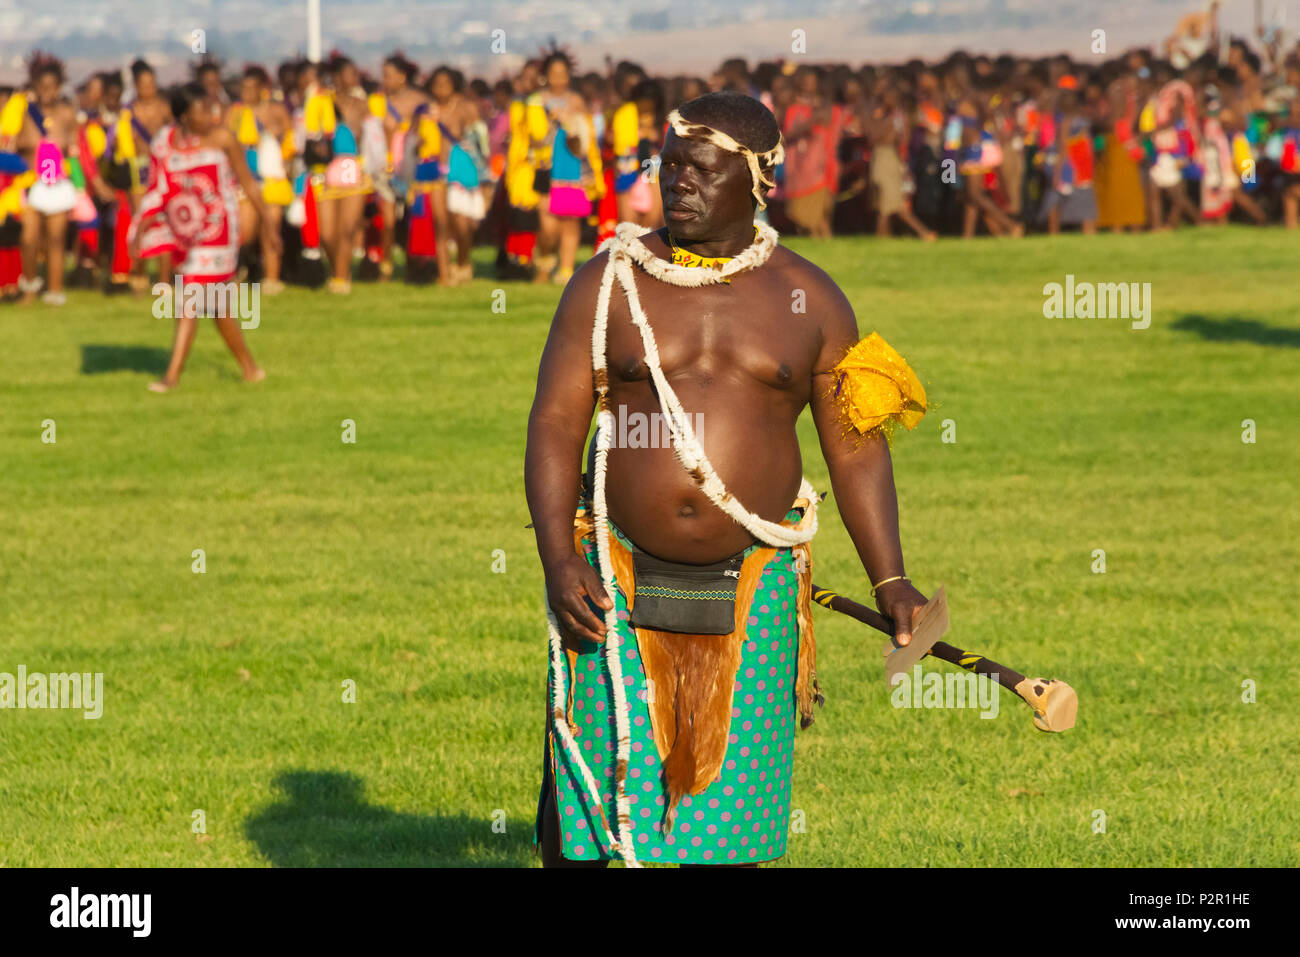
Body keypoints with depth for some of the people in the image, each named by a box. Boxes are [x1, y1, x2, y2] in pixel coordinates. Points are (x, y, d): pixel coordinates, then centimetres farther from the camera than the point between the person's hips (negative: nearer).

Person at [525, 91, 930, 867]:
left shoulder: (810, 300, 4)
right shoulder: (609, 283, 2)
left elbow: (855, 447, 7)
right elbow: (556, 422, 0)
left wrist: (890, 579, -2)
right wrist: (559, 562, -12)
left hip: (752, 592, 1)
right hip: (621, 586, 0)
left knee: (730, 798, 4)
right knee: (600, 792, -1)